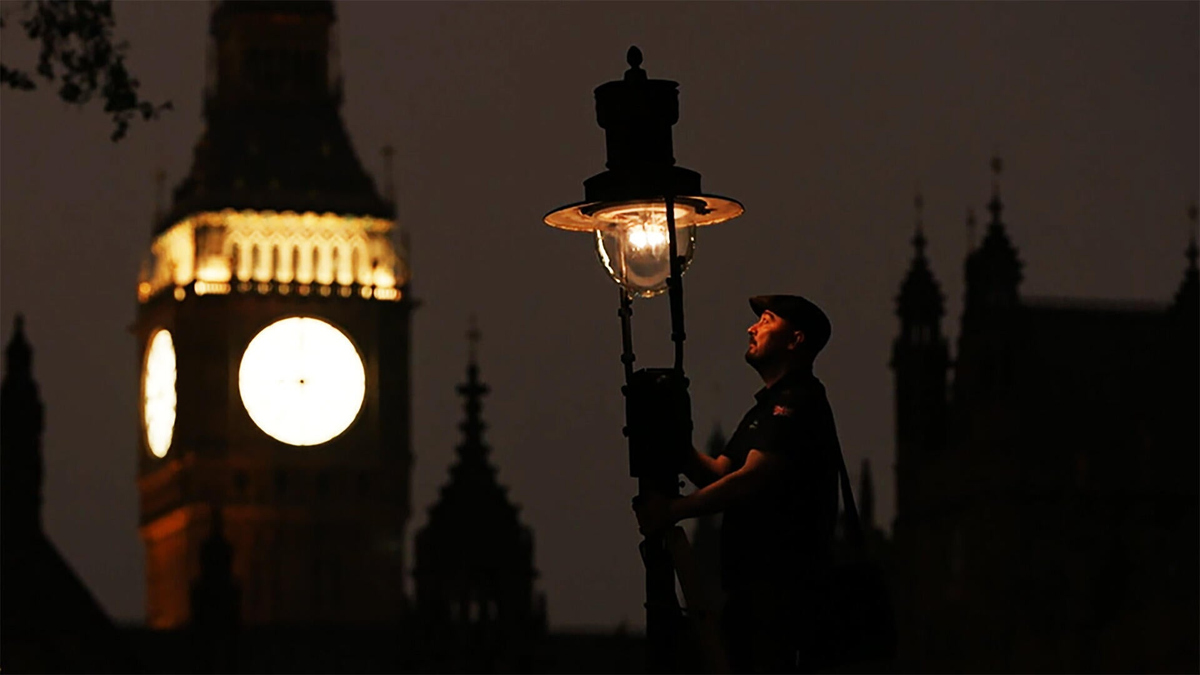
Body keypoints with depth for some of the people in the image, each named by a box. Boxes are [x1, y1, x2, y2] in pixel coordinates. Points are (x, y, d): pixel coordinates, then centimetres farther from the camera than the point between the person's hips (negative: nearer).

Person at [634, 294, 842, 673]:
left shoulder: (798, 402, -10)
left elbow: (751, 479, -19)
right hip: (753, 584, 10)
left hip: (782, 584, -10)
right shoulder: (767, 407, 24)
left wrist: (673, 510, -16)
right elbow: (717, 475, 18)